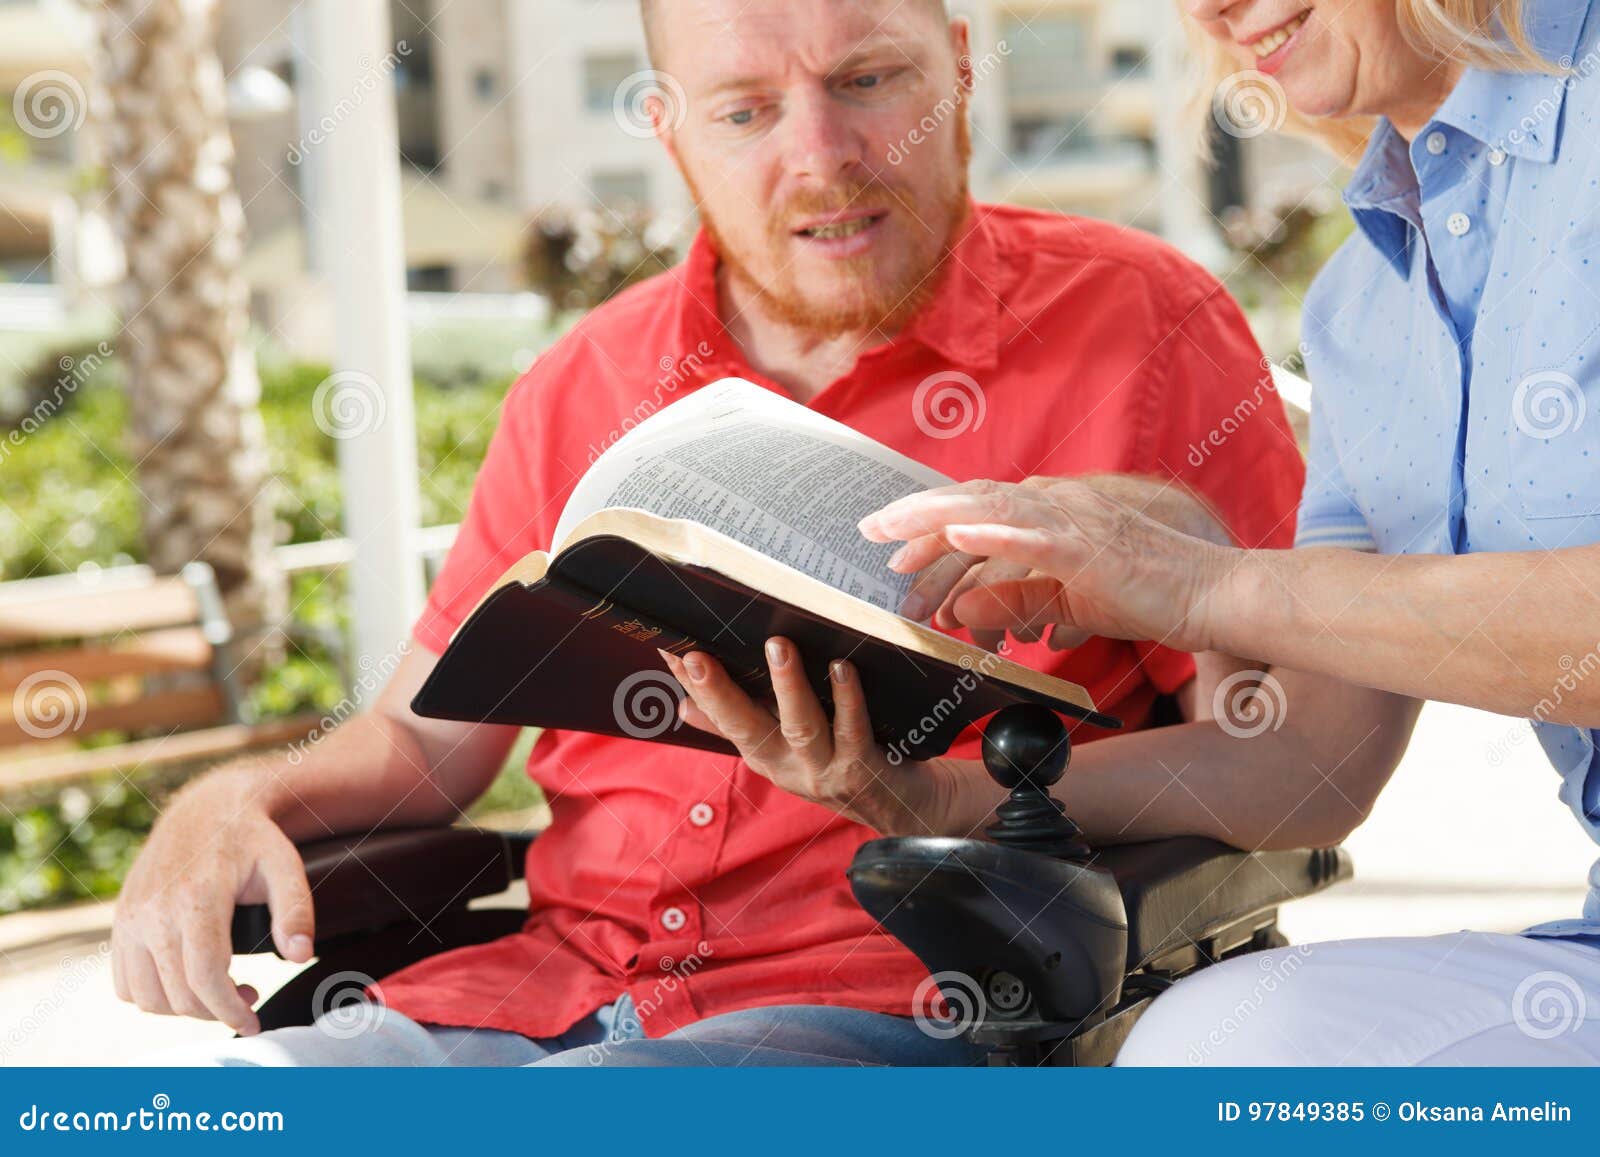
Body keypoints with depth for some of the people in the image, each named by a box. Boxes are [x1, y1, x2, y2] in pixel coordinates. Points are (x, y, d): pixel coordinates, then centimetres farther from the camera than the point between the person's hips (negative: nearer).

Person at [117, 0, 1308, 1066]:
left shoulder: (1140, 325, 1)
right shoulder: (583, 388, 14)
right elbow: (427, 737, 21)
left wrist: (935, 802, -20)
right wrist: (234, 800, -2)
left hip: (890, 1005, -4)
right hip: (550, 981, 5)